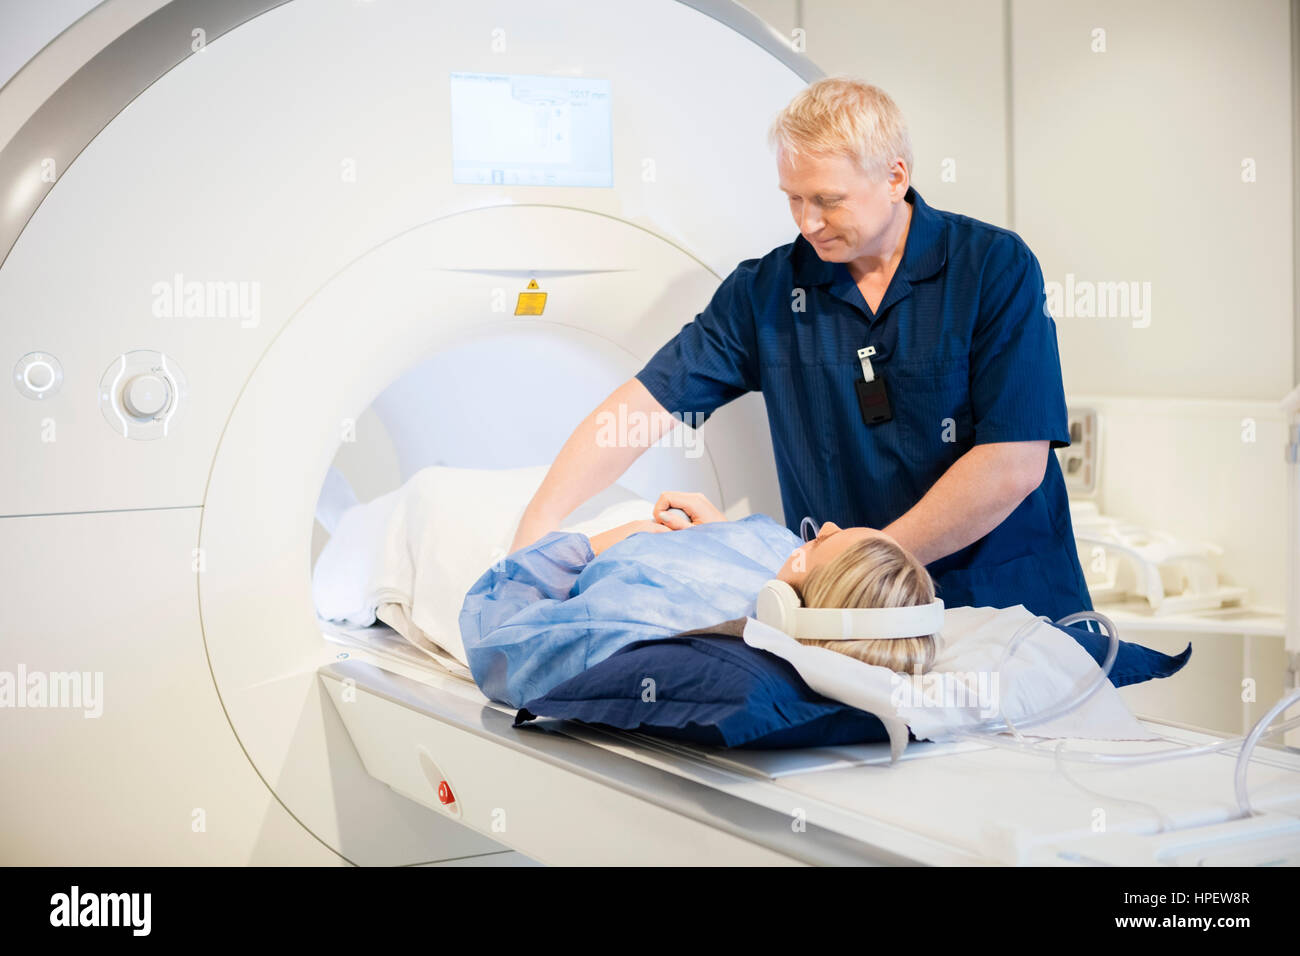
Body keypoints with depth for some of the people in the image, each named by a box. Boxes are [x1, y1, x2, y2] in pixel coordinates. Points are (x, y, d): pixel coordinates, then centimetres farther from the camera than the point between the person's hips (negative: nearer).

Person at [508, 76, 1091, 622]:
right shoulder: (765, 289, 4)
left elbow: (1015, 465, -12)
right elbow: (645, 405, 1)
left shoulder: (994, 266, -5)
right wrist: (537, 525, -12)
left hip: (1011, 611, -2)